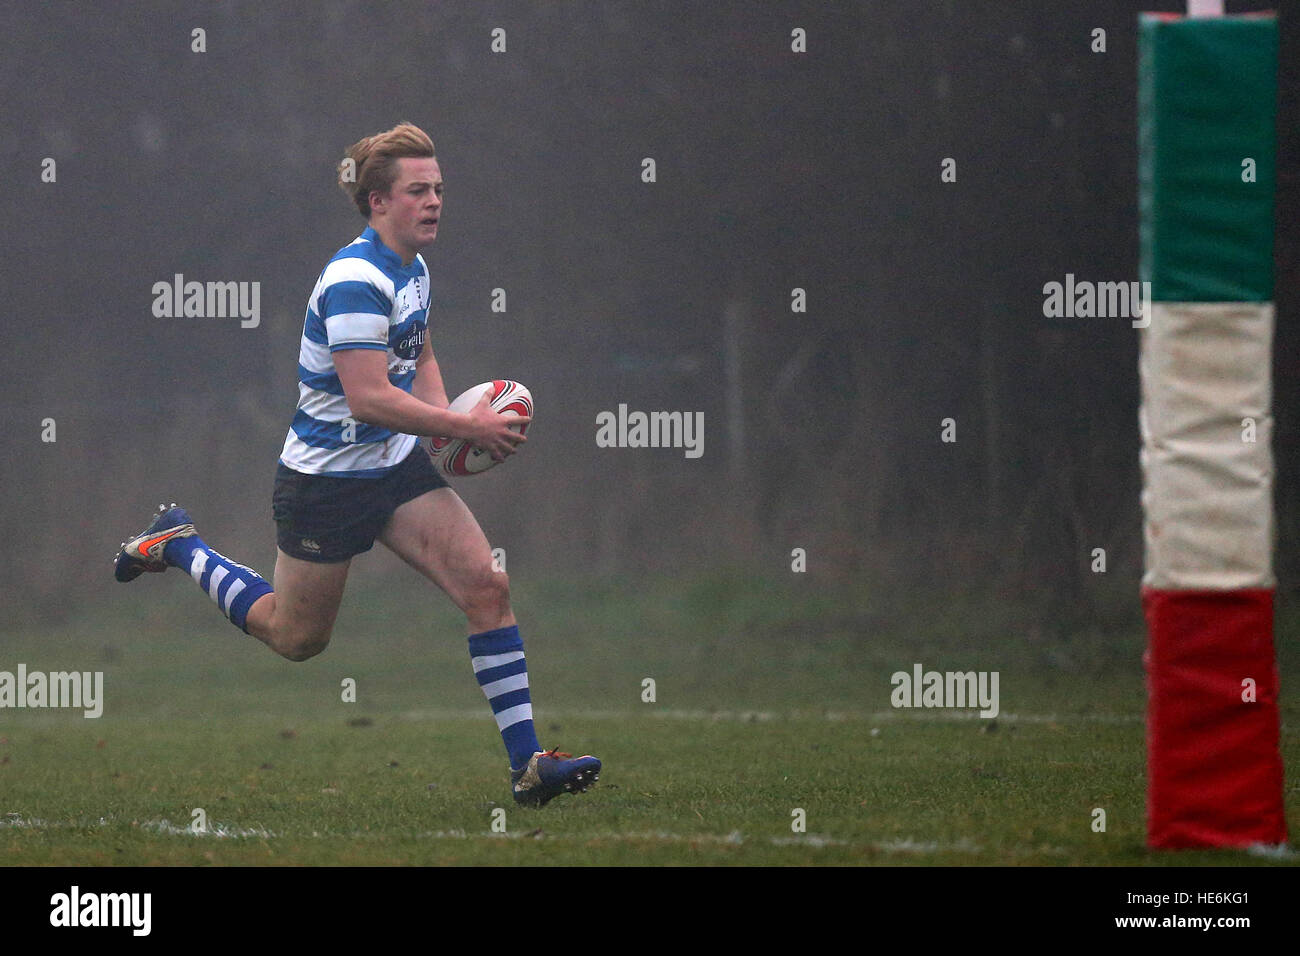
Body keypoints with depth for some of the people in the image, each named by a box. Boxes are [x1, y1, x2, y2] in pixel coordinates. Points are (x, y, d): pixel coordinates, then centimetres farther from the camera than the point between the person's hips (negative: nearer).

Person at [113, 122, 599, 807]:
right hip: (326, 481, -8)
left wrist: (444, 417, 3)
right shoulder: (356, 281, -24)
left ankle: (527, 763, -11)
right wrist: (465, 427, -25)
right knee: (296, 638, 12)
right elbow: (368, 397, -30)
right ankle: (178, 547, 35)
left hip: (398, 467, 8)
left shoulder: (412, 268, 6)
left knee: (486, 587, -11)